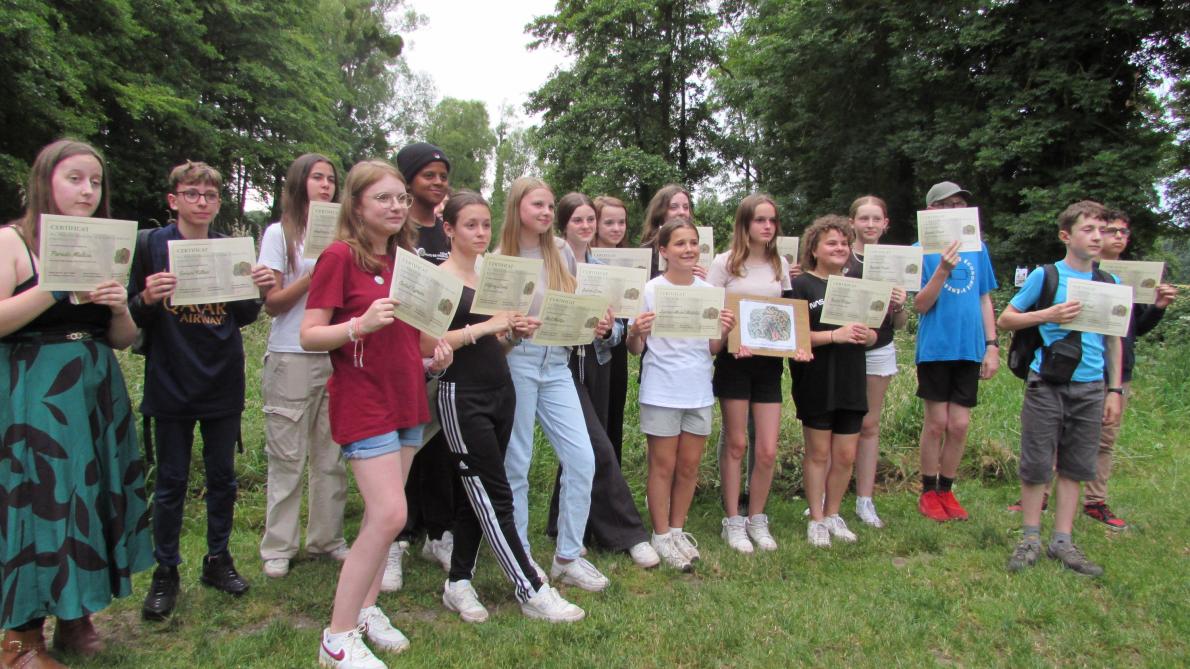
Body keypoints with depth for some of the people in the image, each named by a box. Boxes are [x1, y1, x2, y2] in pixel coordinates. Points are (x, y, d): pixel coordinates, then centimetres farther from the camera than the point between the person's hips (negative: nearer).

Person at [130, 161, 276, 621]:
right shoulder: (152, 245, -4)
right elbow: (131, 316, -3)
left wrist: (259, 291, -10)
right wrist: (148, 298, -25)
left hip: (223, 383, 3)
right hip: (170, 383, -3)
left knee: (222, 477, 12)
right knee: (171, 482, 7)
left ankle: (218, 559, 28)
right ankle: (166, 572, 21)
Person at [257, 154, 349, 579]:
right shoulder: (280, 234, 3)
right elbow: (272, 303, -3)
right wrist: (314, 274, -14)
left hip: (335, 357, 4)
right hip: (291, 359, -3)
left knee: (332, 456, 6)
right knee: (287, 457, 1)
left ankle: (326, 538, 18)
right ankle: (278, 548, 12)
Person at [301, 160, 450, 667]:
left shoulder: (405, 259, 11)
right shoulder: (340, 256, -10)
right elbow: (309, 336, -13)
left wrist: (434, 349, 3)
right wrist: (361, 324, -28)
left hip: (407, 398, 7)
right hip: (362, 401, -7)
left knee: (381, 514, 10)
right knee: (389, 515, -12)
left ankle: (366, 608, 26)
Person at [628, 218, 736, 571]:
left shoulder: (710, 291, 5)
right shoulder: (650, 290, -7)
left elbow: (712, 349, 10)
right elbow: (635, 350, -4)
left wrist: (724, 332, -10)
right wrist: (635, 332, -25)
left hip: (698, 391, 4)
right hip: (661, 391, -4)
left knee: (689, 466, 12)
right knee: (663, 466, 4)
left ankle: (677, 530, 27)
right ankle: (661, 535, 18)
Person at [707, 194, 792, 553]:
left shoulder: (780, 265, 10)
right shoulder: (725, 263, -3)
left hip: (769, 361, 4)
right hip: (734, 360, -3)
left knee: (768, 450, 2)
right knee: (736, 444, 4)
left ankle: (756, 520, 22)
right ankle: (733, 522, 19)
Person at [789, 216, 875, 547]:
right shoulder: (801, 285, -4)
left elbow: (872, 332, 17)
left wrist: (868, 335, -6)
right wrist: (834, 336, -21)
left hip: (851, 382, 5)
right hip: (816, 383, -5)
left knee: (846, 455, 9)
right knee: (818, 453, 5)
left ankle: (832, 514, 26)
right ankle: (816, 519, 19)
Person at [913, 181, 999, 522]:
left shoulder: (978, 248, 8)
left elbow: (985, 300, 12)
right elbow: (920, 305, -9)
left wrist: (992, 344, 6)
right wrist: (943, 269, -22)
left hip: (969, 348, 3)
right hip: (935, 348, -3)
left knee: (959, 425, 6)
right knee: (937, 422, 2)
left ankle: (946, 490, 22)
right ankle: (928, 492, 17)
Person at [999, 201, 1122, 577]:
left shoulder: (1110, 284, 9)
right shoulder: (1045, 275, -3)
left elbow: (1113, 339, 14)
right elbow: (1005, 319, 0)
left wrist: (1115, 390, 10)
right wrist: (1048, 315, -15)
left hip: (1090, 388, 4)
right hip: (1047, 385, -4)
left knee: (1075, 467, 9)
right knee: (1037, 464, 1)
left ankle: (1062, 541, 19)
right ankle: (1030, 540, 14)